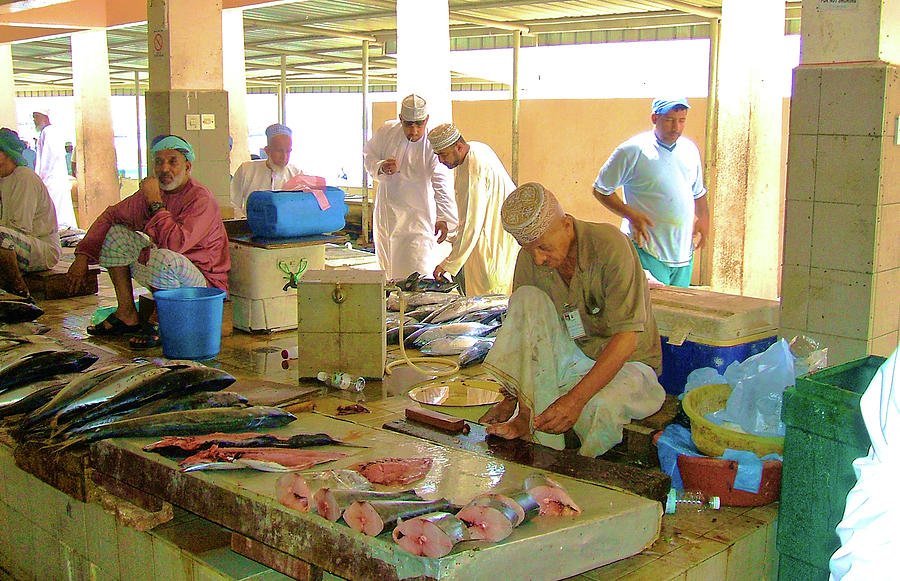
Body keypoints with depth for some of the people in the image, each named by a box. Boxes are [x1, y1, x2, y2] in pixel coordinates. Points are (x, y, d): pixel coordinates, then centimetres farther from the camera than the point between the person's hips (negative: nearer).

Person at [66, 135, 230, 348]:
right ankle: (127, 314, 4)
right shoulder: (151, 191, 1)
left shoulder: (201, 199, -21)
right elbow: (111, 215, 10)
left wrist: (155, 203, -25)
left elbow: (177, 243, -36)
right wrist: (83, 255, 2)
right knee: (116, 233, 4)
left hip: (203, 281, -8)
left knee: (164, 259, -38)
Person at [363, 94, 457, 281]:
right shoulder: (386, 132, -5)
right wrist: (380, 168, -16)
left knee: (417, 269, -10)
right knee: (387, 265, 17)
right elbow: (368, 155, 8)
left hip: (418, 213, -4)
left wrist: (443, 218, -41)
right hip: (387, 208, 4)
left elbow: (442, 185, -27)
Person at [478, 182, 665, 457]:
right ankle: (527, 416, -24)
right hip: (569, 359, 5)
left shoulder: (608, 244, -24)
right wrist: (510, 398, -11)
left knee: (601, 407, -40)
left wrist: (576, 397, -37)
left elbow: (627, 336, -27)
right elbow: (520, 327, 1)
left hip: (625, 363, -5)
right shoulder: (530, 259, -7)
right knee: (528, 298, -20)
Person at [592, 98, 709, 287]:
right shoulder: (633, 150, -8)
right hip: (647, 251, -6)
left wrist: (703, 220, 7)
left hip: (684, 253, 6)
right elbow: (600, 190, -3)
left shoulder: (690, 149, 11)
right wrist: (631, 215, -14)